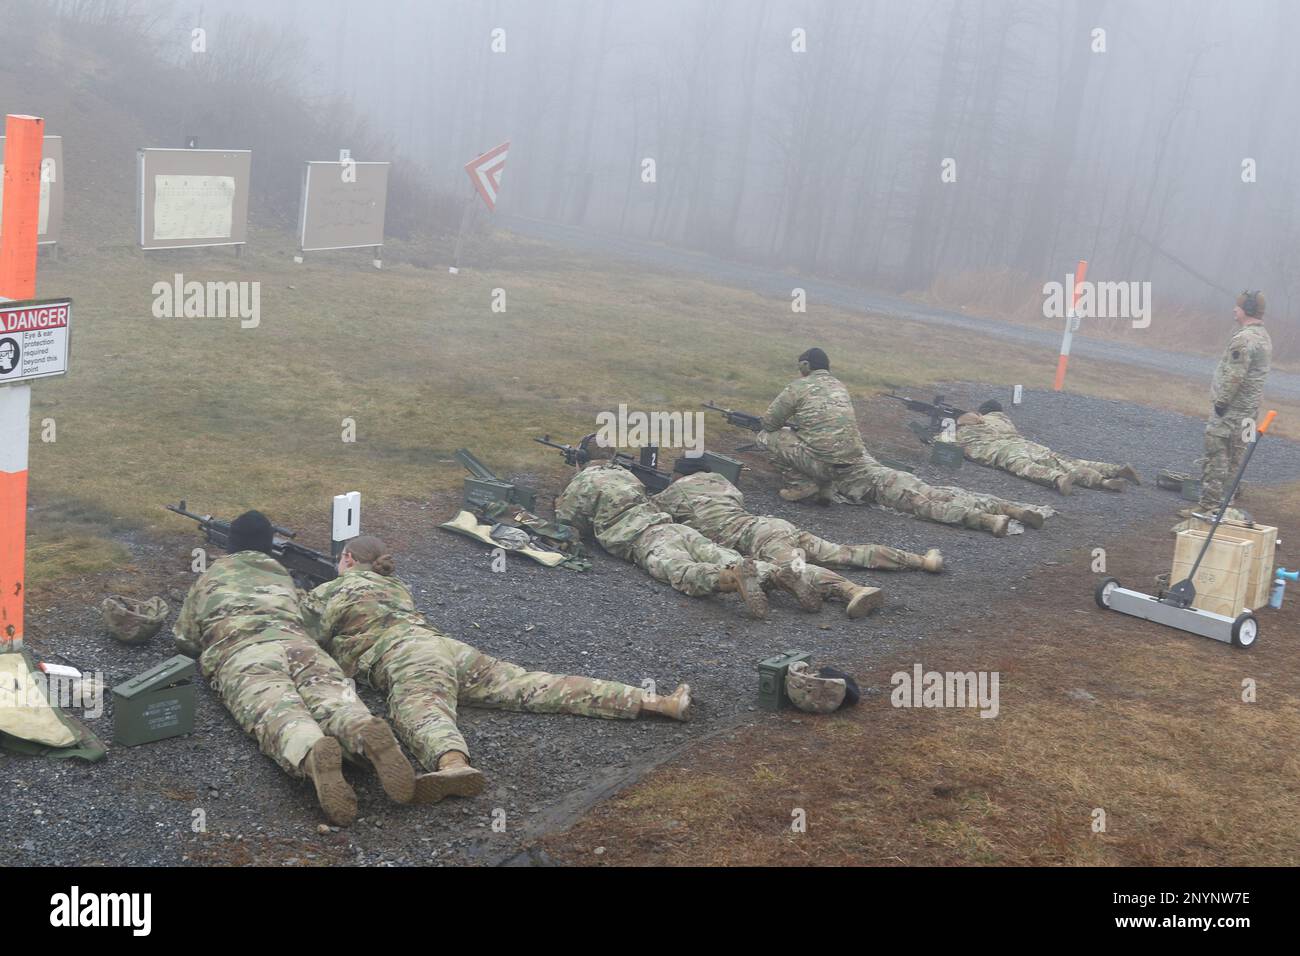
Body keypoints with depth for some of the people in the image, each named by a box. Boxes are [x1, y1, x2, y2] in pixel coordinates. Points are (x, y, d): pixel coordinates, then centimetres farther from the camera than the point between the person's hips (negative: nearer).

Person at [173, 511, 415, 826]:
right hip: (296, 642, 2)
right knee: (334, 698, -22)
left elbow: (184, 640, 34)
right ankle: (366, 732, -58)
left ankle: (313, 752, -62)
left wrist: (214, 631, 51)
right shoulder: (283, 576, 38)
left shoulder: (211, 575, 32)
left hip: (239, 651, -2)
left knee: (275, 711, -28)